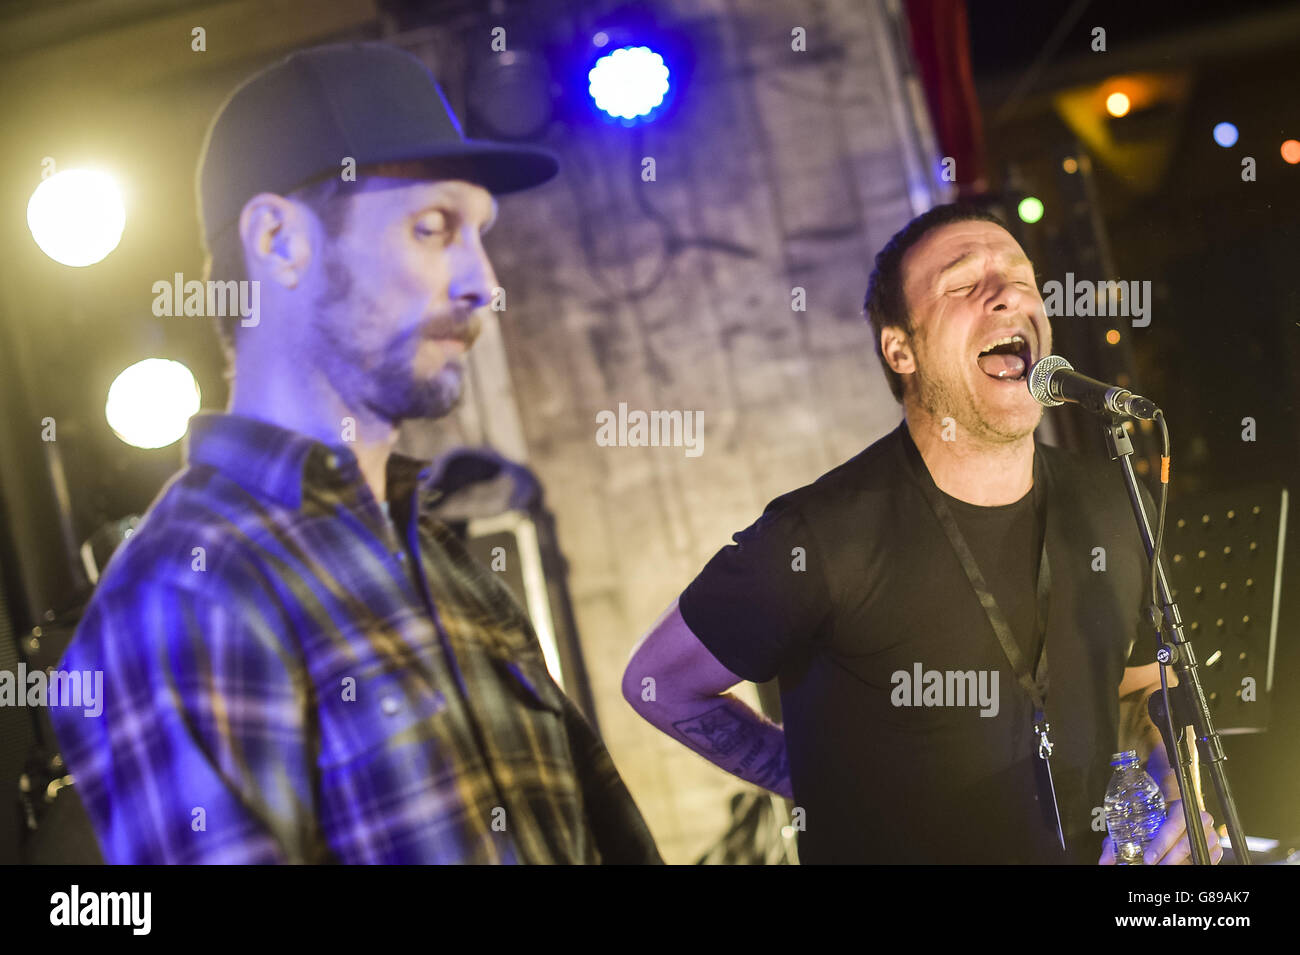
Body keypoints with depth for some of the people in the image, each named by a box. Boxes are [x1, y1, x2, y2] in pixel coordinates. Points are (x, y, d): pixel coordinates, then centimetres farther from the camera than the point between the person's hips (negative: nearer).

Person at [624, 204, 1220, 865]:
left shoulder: (1107, 504, 2)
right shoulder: (825, 535, -15)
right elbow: (658, 683, -3)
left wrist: (1178, 790, 0)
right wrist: (822, 783, -5)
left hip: (1082, 850, 6)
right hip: (891, 848, -5)